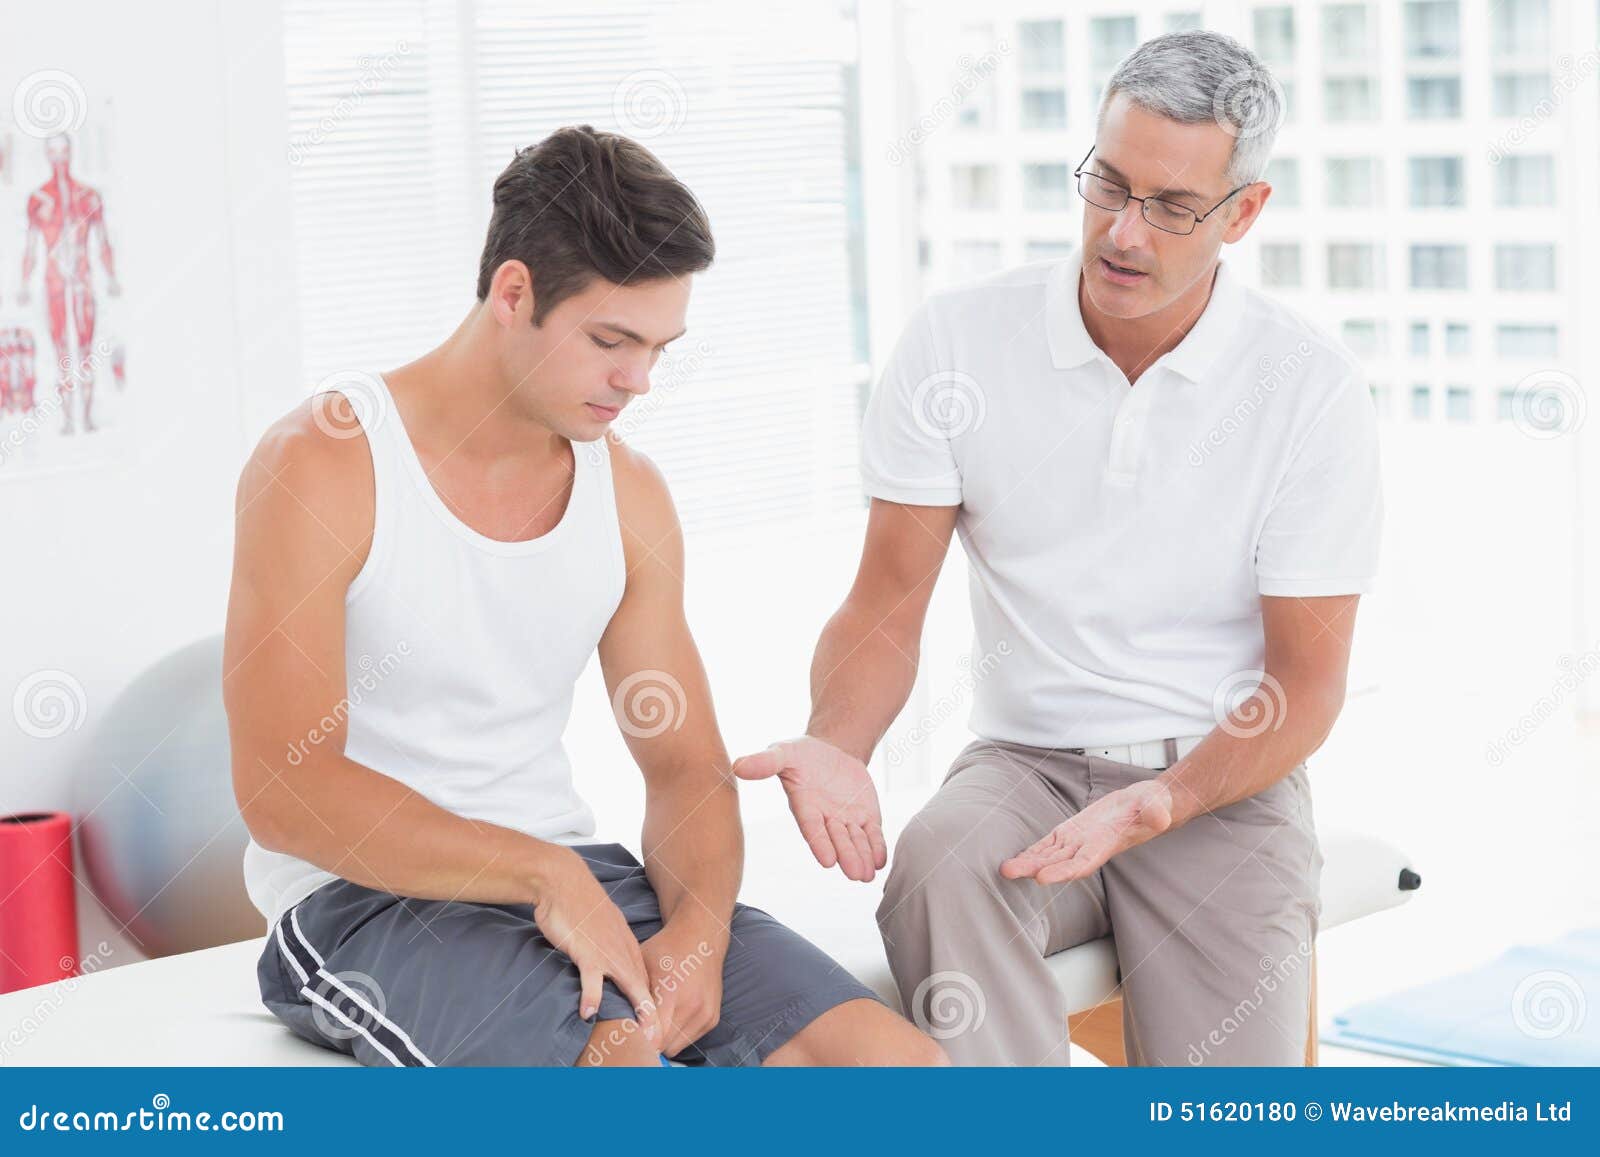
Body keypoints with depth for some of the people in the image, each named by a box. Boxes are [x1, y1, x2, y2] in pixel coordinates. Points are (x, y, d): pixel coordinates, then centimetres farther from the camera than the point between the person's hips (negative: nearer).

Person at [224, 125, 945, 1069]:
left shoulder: (630, 493, 9)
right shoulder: (320, 466, -10)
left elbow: (688, 767, 10)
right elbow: (283, 790, -17)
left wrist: (698, 933, -12)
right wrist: (543, 874, -24)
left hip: (565, 876, 6)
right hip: (363, 895, -6)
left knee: (900, 1065, -13)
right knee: (619, 1055, -37)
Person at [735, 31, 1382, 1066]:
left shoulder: (1314, 389, -5)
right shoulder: (959, 341, -1)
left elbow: (1306, 679, -3)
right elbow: (886, 609, 1)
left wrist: (1159, 806, -22)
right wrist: (835, 749, -21)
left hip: (1221, 782, -1)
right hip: (1024, 761, 1)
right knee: (940, 869, -35)